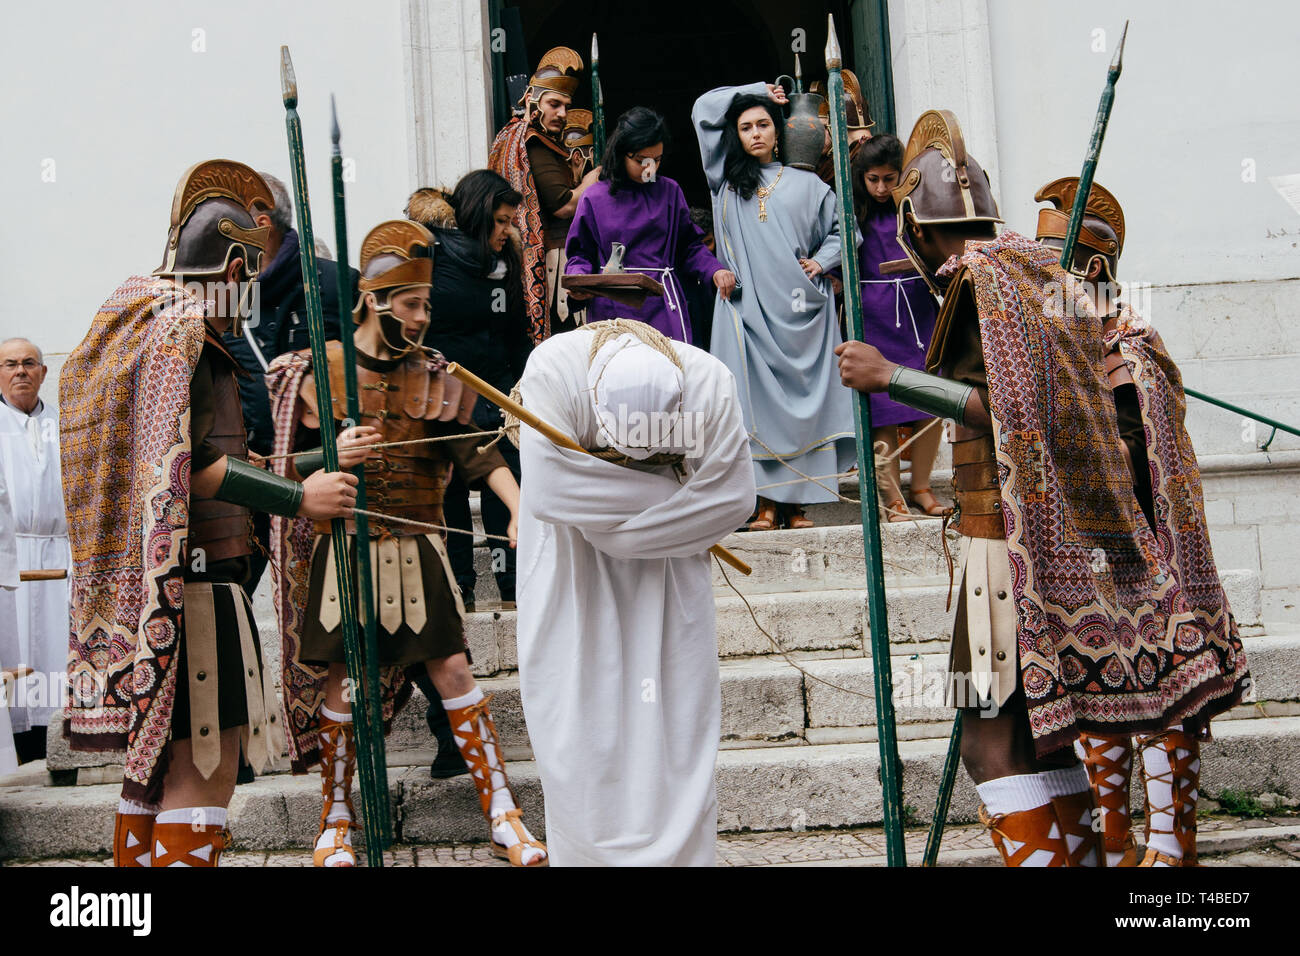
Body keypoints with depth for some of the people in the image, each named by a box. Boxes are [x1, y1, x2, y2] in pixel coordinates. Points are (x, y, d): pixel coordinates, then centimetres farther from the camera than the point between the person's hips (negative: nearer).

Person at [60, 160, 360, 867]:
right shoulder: (179, 326, -12)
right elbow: (178, 463, -21)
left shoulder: (139, 319, 19)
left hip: (135, 587, 10)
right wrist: (298, 498, -20)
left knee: (158, 757, 17)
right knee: (208, 763, -7)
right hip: (190, 576, -10)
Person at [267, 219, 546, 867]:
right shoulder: (320, 372, -1)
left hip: (415, 548, 1)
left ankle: (502, 814, 9)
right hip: (341, 548, -1)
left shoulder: (435, 376, 4)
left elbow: (475, 450, -8)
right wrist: (332, 456, -21)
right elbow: (288, 464, 1)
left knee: (452, 671, -1)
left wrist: (519, 507, -24)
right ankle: (336, 819, 24)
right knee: (338, 680, 4)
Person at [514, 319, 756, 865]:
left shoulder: (710, 384, -22)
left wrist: (614, 525, -21)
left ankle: (677, 852, 18)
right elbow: (550, 490, -35)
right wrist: (675, 495, -26)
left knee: (674, 721, 4)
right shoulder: (553, 369, -27)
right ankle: (586, 853, 19)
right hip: (575, 577, -1)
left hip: (665, 571, 1)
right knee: (581, 724, 4)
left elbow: (732, 497, -22)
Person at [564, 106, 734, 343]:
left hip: (663, 307, 1)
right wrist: (577, 282, -10)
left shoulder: (670, 192, 10)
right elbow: (580, 253, 10)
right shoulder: (594, 198, 6)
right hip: (611, 310, -1)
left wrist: (715, 271, -5)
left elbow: (689, 246, 13)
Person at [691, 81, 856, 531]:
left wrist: (822, 260, 4)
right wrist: (756, 90, 19)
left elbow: (844, 228, 20)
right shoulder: (727, 180, 14)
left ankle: (797, 502, 2)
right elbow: (703, 109, 16)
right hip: (747, 310, 0)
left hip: (798, 309, 0)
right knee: (755, 401, -4)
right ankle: (764, 501, -2)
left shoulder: (805, 184, 14)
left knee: (802, 400, -2)